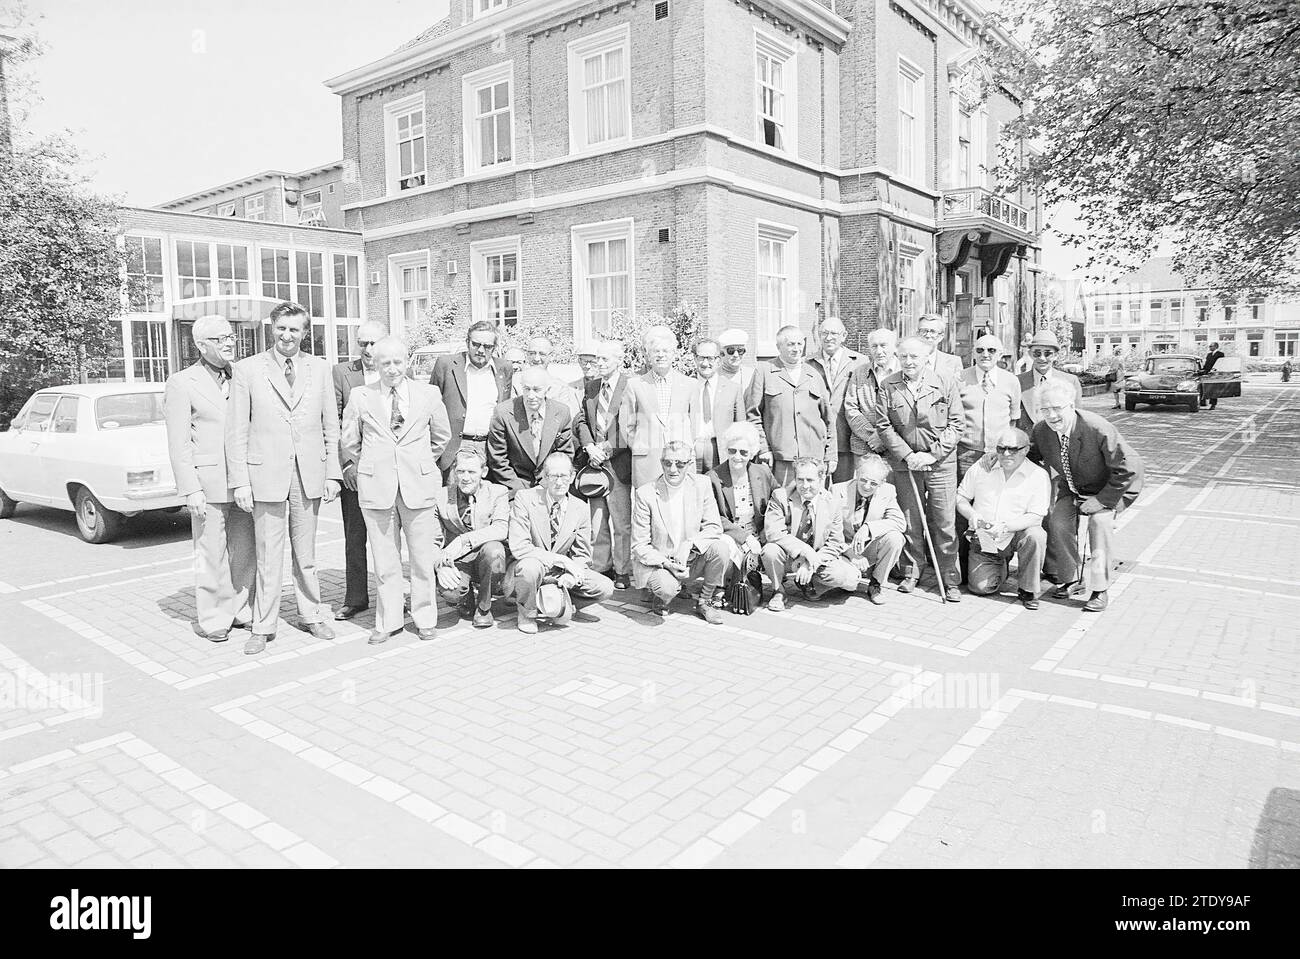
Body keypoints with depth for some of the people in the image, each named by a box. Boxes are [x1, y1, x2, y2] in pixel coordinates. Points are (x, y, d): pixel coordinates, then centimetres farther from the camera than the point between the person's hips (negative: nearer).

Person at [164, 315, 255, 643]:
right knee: (212, 554, 1)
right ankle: (211, 619, 15)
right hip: (208, 484, -4)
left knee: (245, 552, 9)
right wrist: (191, 490, -12)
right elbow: (179, 444, -5)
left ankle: (239, 611, 23)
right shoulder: (182, 383, -2)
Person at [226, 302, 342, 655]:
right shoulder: (247, 369, 0)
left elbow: (331, 426, 9)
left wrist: (332, 473, 4)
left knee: (306, 554, 12)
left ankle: (312, 615, 25)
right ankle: (263, 627, 15)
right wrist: (240, 481, -6)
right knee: (268, 557, 2)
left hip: (309, 474, 2)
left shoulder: (320, 368, 8)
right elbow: (236, 431, 0)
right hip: (266, 474, -2)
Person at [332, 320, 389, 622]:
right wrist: (345, 462, -7)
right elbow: (332, 423, 1)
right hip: (352, 468, 1)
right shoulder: (341, 372, 4)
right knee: (354, 536, 9)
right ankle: (355, 598, 19)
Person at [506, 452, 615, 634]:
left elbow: (582, 556, 2)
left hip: (560, 572, 4)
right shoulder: (525, 498, -17)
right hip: (524, 570, -4)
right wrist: (561, 559, -28)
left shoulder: (580, 508, -5)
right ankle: (527, 612, -8)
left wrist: (571, 576, -21)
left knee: (605, 588, -14)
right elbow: (518, 547, -25)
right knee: (530, 566, -39)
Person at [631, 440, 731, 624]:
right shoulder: (645, 494, -13)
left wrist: (689, 543, -22)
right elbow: (639, 545, -10)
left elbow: (714, 527, -4)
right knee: (667, 586, -34)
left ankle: (705, 603, 0)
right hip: (656, 562, -4)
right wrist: (666, 563, -24)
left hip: (691, 560, 4)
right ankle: (658, 596, 5)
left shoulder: (701, 485, -5)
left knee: (720, 549, -23)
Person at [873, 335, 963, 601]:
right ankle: (911, 574, 22)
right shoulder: (888, 387, 3)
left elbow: (956, 424, -1)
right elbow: (883, 426, 0)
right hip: (904, 464, 1)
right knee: (910, 522, 8)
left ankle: (950, 581, 9)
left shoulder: (945, 384, 1)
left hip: (941, 463, -1)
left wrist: (933, 454, -11)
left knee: (945, 524, -1)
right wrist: (907, 455, -10)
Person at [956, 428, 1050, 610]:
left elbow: (1035, 516, -14)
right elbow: (960, 497, 7)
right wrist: (971, 514, -15)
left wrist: (1006, 526, -29)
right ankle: (1000, 566, 27)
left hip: (1016, 535, -2)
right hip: (983, 538, 2)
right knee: (981, 587, -12)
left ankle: (1029, 590, -12)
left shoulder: (1038, 475, -7)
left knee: (1035, 536, -36)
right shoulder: (981, 467, 1)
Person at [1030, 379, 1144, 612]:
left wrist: (1102, 499, -26)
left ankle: (1100, 590, -16)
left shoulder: (1098, 429, -31)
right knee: (1057, 521, -16)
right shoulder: (1041, 430, -15)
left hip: (1107, 489, -5)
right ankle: (1067, 578, 6)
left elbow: (1129, 468, -26)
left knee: (1100, 521, -26)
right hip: (1071, 489, 5)